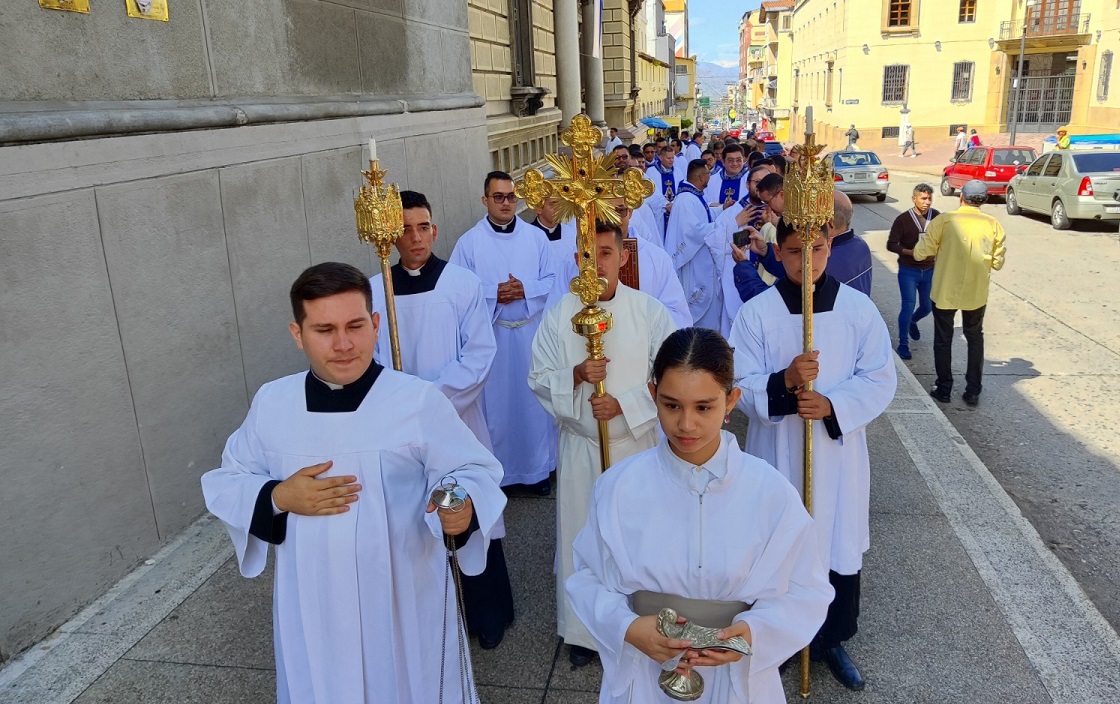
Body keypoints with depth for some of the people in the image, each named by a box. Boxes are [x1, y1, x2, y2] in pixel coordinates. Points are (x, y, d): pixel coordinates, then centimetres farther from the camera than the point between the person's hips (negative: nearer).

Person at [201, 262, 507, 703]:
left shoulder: (420, 400, -15)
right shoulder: (271, 403, -4)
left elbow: (475, 472, -11)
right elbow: (224, 484, 6)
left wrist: (462, 506, -33)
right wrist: (278, 497, -14)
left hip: (403, 599, -3)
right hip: (311, 602, 3)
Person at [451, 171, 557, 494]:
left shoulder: (536, 237, 3)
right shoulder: (469, 242, -2)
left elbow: (551, 280, 3)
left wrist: (526, 289, -15)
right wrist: (494, 294, -16)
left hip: (531, 331, 2)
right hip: (491, 335, -1)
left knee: (534, 400, 10)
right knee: (496, 403, 6)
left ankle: (538, 467, 25)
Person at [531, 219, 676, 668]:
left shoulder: (650, 311, -6)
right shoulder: (559, 315, -3)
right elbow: (539, 379, -1)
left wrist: (623, 403, -18)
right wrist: (576, 374, -20)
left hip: (637, 442, -1)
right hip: (580, 446, 1)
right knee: (581, 538, 10)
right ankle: (583, 631, 29)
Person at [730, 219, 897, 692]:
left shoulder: (859, 309, -4)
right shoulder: (756, 313, -8)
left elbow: (879, 381, -3)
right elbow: (741, 387, -10)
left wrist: (832, 404, -19)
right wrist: (784, 382, -29)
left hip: (838, 452, 1)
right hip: (777, 453, -1)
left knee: (839, 545, 12)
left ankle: (832, 640, 35)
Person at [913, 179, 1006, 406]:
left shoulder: (944, 221, -12)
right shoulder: (993, 225, -4)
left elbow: (920, 254, -8)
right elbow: (997, 263, 2)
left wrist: (921, 242, 14)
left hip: (945, 292, -2)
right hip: (976, 293, 2)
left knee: (943, 340, 14)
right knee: (975, 339, 19)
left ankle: (943, 389, 21)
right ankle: (973, 392, 21)